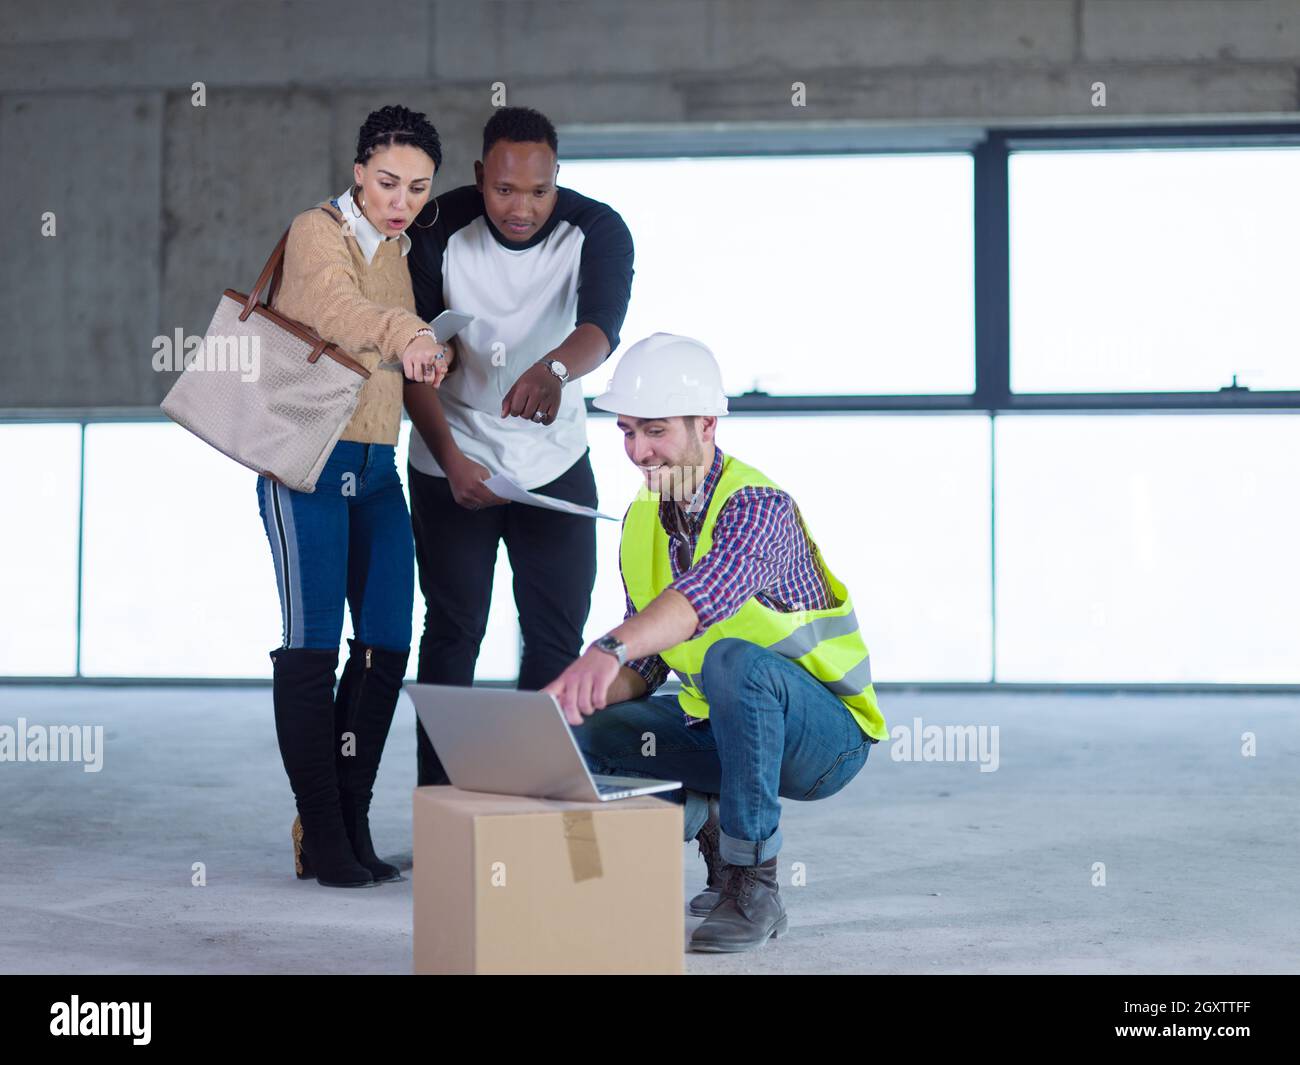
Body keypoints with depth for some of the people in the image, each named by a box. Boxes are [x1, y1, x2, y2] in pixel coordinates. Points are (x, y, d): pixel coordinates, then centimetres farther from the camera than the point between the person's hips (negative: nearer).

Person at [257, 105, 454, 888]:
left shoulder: (406, 250, 15)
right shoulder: (318, 232, -8)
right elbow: (335, 304, -32)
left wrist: (427, 352, -2)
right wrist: (408, 334, -51)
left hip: (377, 466, 7)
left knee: (388, 644, 3)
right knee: (315, 643, -8)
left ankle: (353, 825, 12)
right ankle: (321, 837, -1)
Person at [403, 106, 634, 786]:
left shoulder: (598, 231, -17)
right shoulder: (440, 230, -16)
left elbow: (601, 326, -35)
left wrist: (553, 369, -57)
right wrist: (450, 460, -26)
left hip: (556, 462, 1)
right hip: (454, 463, -1)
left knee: (557, 635, 3)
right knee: (453, 632, 2)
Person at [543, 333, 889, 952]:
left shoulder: (757, 506, -22)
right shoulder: (643, 522, 2)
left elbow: (707, 592, -45)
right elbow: (646, 662, 5)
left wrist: (608, 650, -62)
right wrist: (590, 690, -17)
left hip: (826, 734, -7)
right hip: (722, 729, 7)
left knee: (733, 660, -37)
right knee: (591, 734, -12)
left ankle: (753, 886, -26)